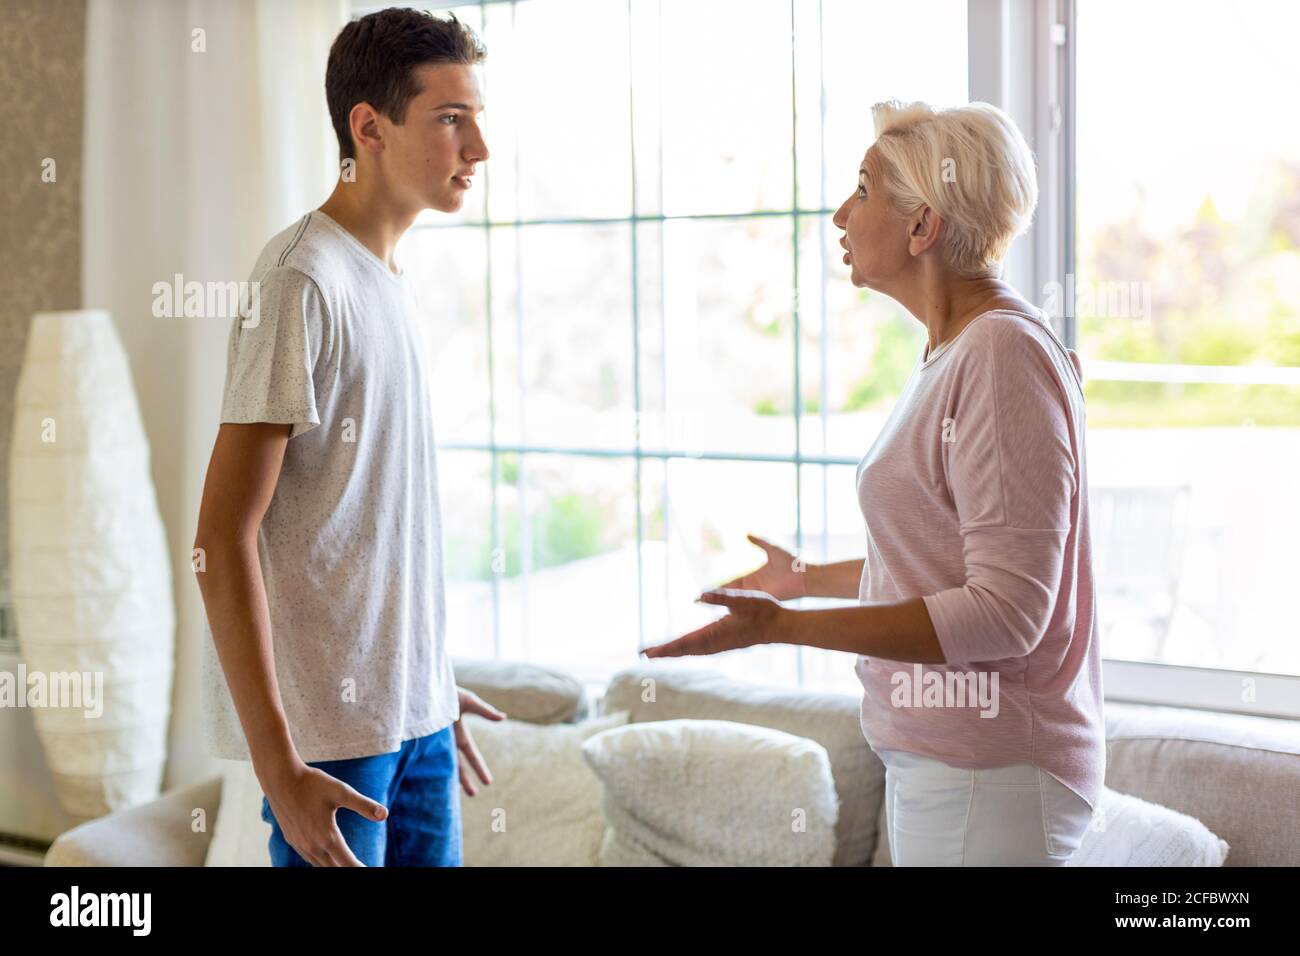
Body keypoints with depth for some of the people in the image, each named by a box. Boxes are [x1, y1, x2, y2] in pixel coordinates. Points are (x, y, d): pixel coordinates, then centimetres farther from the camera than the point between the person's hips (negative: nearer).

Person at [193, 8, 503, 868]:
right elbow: (223, 536, -18)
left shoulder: (390, 281, 12)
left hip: (414, 715, 8)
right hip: (329, 729, -8)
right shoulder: (303, 280, -15)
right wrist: (279, 765, -21)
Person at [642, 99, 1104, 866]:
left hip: (988, 774, -9)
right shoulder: (956, 351, 10)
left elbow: (1005, 611, -24)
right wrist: (810, 579, 30)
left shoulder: (1005, 355, -20)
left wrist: (782, 626, -26)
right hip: (935, 757, 9)